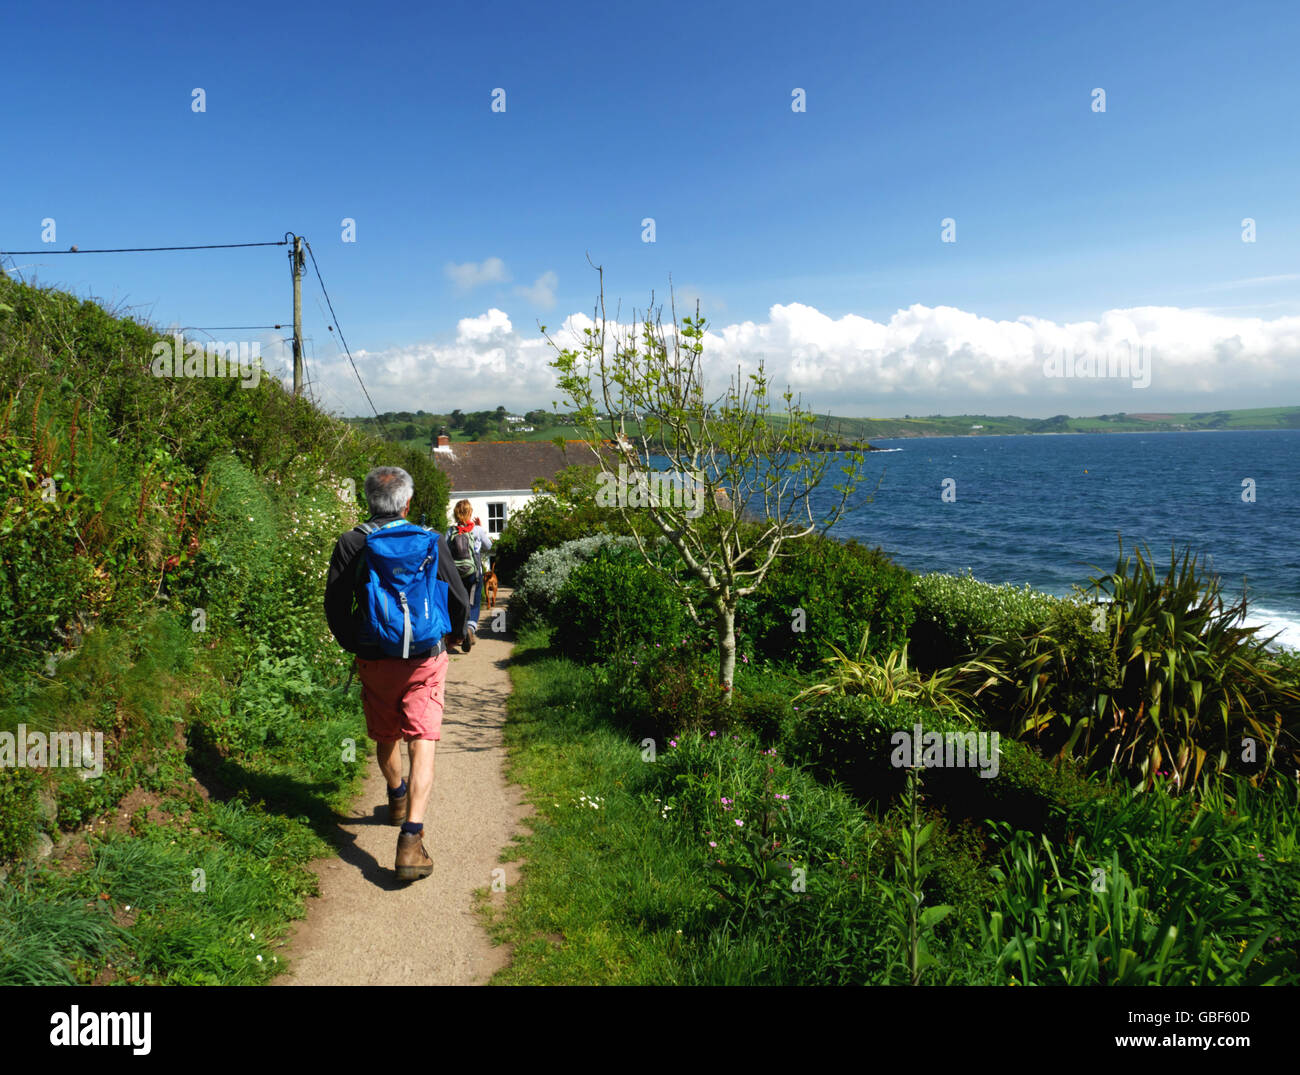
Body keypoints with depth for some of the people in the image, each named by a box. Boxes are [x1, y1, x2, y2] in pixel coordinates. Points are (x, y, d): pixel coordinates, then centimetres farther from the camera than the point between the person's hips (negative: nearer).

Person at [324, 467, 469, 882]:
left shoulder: (351, 545, -5)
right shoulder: (431, 543, -6)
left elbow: (335, 606, -3)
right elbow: (460, 601, -1)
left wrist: (352, 645, 15)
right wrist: (452, 634, 20)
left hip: (374, 660, 2)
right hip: (425, 660, -2)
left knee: (386, 738, 23)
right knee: (422, 744, -3)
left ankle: (397, 800, 47)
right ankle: (411, 838, -14)